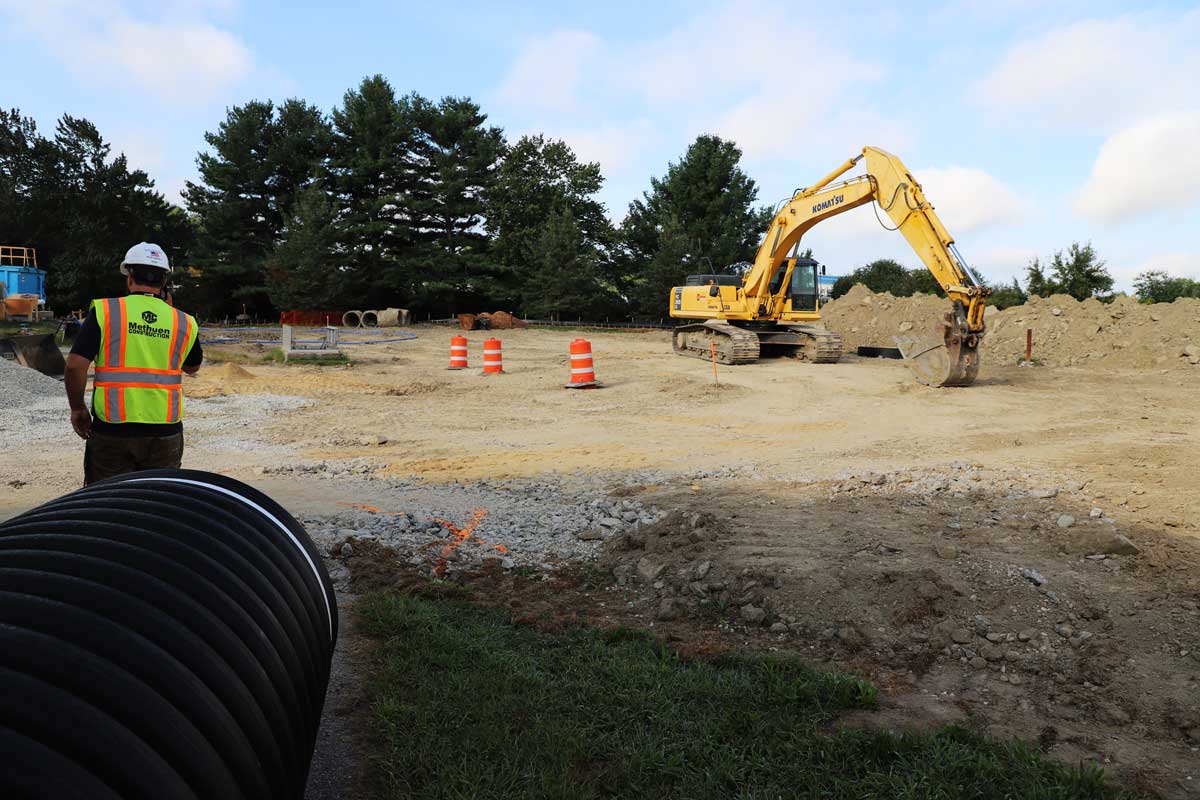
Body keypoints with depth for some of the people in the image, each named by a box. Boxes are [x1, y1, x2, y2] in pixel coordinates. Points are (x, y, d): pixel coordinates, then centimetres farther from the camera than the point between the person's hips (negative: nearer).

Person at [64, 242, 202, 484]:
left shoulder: (104, 311, -5)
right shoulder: (184, 322, 2)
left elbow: (75, 365, -10)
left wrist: (77, 408, 5)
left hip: (113, 430, -2)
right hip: (165, 433, 2)